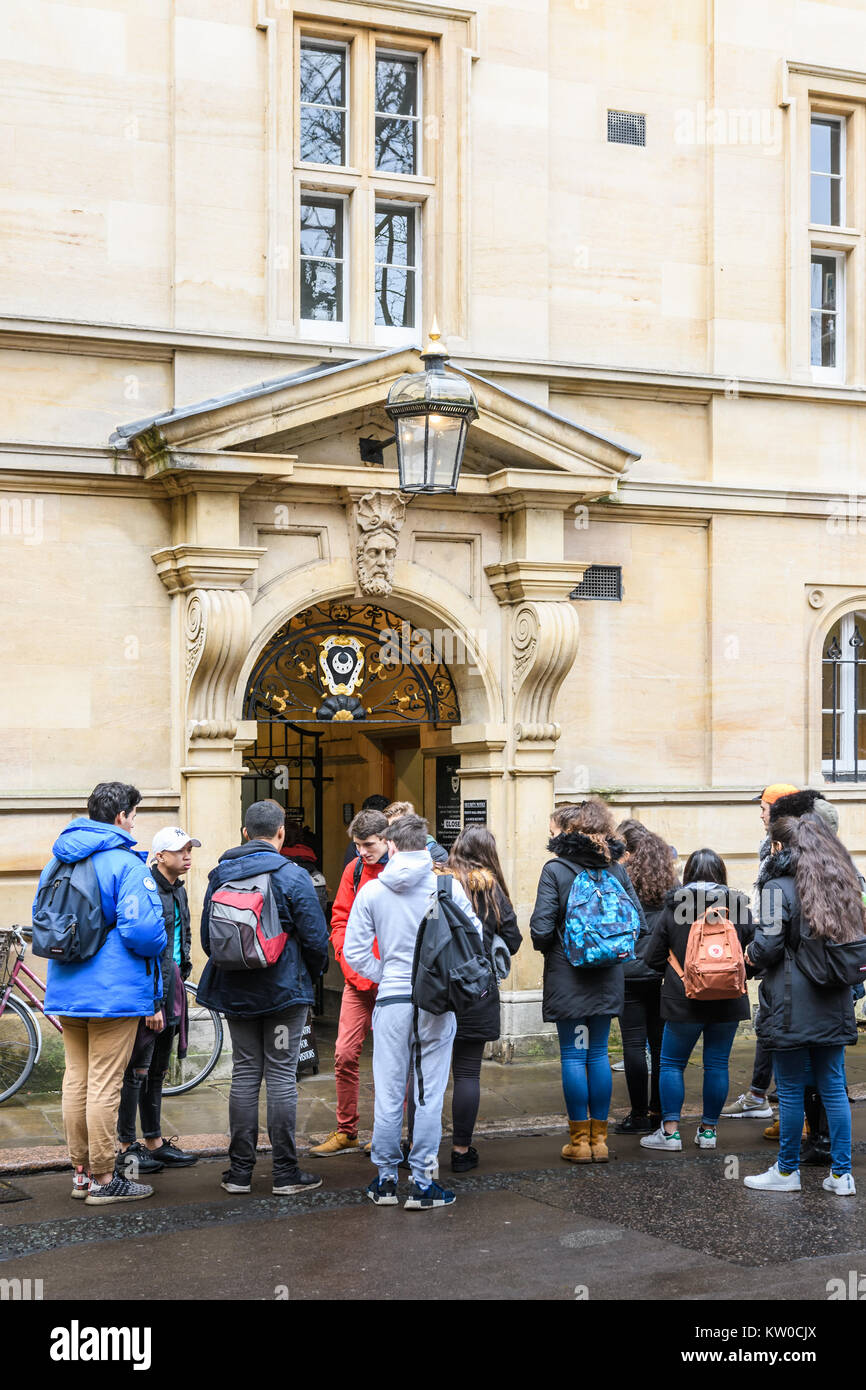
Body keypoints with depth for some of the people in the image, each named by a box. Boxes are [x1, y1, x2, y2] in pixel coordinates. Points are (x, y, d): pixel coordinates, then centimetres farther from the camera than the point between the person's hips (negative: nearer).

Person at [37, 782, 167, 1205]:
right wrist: (158, 947, -2)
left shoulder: (57, 861, 10)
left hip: (65, 991, 8)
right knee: (104, 1086, -2)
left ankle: (81, 1171, 22)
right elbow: (141, 930, -23)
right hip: (113, 991, -7)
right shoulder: (126, 864, -15)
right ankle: (103, 1180, 4)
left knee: (76, 1079, 14)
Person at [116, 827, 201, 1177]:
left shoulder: (178, 890, 14)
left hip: (172, 989, 9)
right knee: (137, 1070, -2)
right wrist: (152, 1003, -22)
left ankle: (155, 1142, 23)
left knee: (157, 1070, 15)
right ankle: (127, 1147, 6)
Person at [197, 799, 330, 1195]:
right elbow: (316, 938, -11)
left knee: (244, 1073, 10)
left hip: (235, 992, 4)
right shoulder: (292, 876, -12)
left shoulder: (219, 876, 2)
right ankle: (285, 1172, 4)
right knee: (281, 1075, 1)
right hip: (285, 991, -4)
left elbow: (207, 937, 8)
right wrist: (312, 974, 8)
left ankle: (240, 1170, 12)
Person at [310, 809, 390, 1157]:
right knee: (345, 1054, 3)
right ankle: (346, 1133, 15)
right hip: (358, 980, 4)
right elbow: (340, 919, 11)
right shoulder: (355, 869, 6)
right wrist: (348, 960, -3)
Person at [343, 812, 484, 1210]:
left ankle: (385, 1178, 17)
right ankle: (423, 1182, 6)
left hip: (392, 1001, 0)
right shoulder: (448, 886, -3)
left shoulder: (372, 891, -1)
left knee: (388, 1093, 9)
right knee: (429, 1094, 4)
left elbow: (354, 952, -1)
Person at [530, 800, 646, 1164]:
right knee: (598, 1053, 11)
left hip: (568, 975, -5)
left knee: (573, 1055, 3)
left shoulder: (555, 870, -11)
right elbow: (638, 920, 3)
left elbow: (541, 927, -15)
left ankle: (580, 1139, 7)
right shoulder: (615, 868, 4)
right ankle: (599, 1139, 15)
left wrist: (547, 947, 6)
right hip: (607, 978, 5)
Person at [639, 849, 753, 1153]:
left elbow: (652, 958, -3)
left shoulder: (673, 910, -7)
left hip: (684, 1001, -2)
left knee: (672, 1064, 7)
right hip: (728, 1002, 2)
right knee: (717, 1064, 10)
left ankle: (670, 1131, 4)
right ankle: (708, 1130, 15)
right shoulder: (738, 907, -2)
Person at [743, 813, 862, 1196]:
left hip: (792, 1008, -6)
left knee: (790, 1090, 3)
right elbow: (856, 938, 15)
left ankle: (787, 1171, 13)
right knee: (833, 1087, 10)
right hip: (834, 1007, 6)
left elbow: (768, 945, -16)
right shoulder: (840, 882, 10)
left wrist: (752, 956, 4)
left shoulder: (780, 887, -11)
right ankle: (841, 1174, 13)